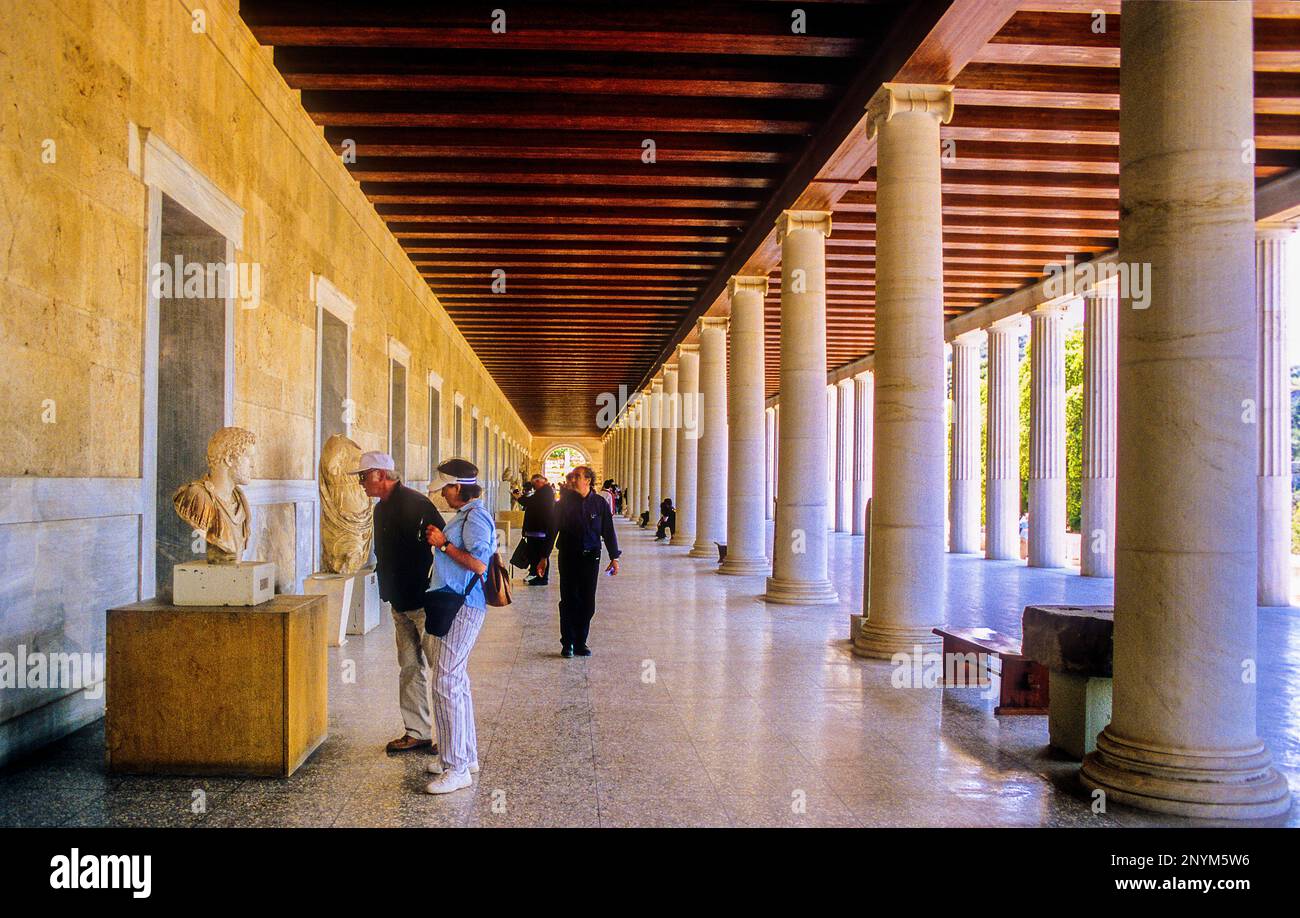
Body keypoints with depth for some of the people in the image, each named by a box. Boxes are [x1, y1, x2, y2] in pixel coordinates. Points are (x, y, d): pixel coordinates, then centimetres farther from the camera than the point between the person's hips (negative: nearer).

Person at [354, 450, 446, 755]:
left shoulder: (414, 503, -15)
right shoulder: (382, 509, 14)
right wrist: (390, 593, 18)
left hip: (425, 602, -9)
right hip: (401, 604, 9)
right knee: (410, 668, 12)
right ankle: (417, 732, 20)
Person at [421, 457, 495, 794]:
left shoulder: (475, 517, -14)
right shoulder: (464, 515, 18)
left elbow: (478, 563, -22)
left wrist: (443, 543, -14)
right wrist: (439, 541, 10)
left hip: (461, 608, -11)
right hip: (453, 605, 11)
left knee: (446, 684, -10)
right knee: (456, 680, 17)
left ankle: (457, 769, -5)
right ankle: (466, 754, 28)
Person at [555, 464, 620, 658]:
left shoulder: (599, 503, 0)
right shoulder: (565, 501, -1)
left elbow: (608, 532, 5)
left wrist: (614, 558, 3)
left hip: (590, 557, 1)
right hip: (568, 557, -1)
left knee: (587, 603, 4)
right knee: (569, 601, 2)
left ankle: (580, 642, 15)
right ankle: (567, 643, 10)